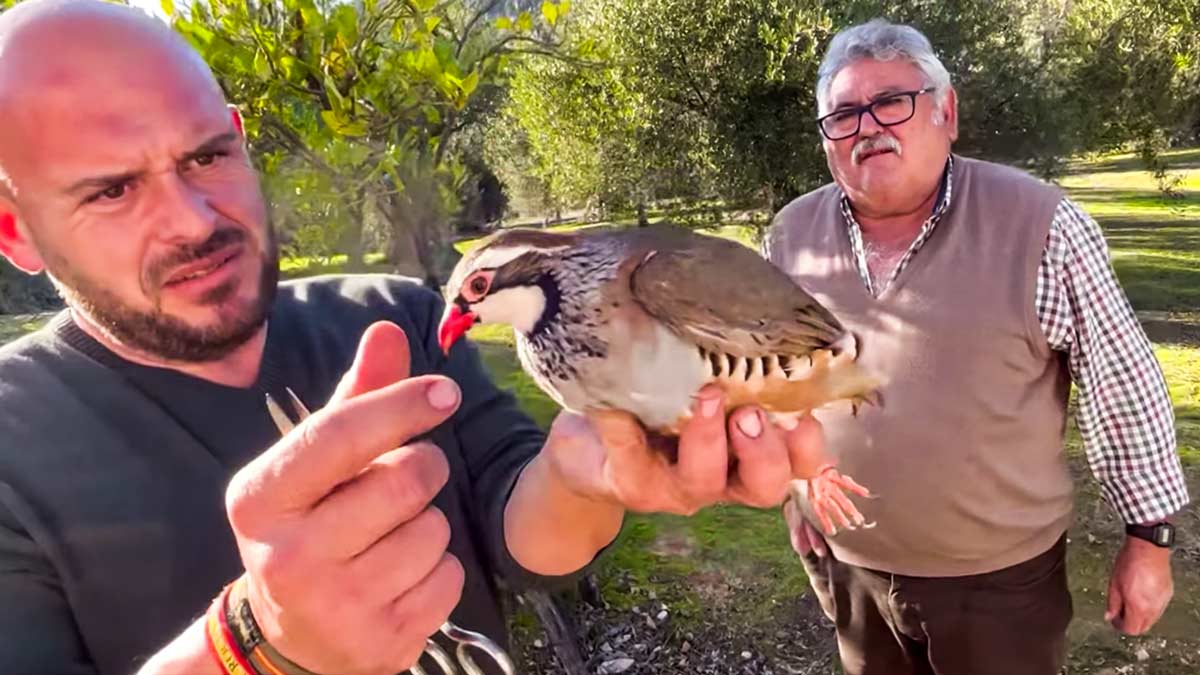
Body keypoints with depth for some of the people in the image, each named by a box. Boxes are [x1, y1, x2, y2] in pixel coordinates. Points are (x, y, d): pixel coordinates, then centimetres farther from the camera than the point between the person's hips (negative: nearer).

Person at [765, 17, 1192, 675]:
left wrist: (1148, 537, -2)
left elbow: (1124, 387, -7)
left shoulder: (1039, 223, -15)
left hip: (1000, 574, -3)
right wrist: (792, 493, 10)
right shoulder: (790, 235, -4)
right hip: (847, 564, 4)